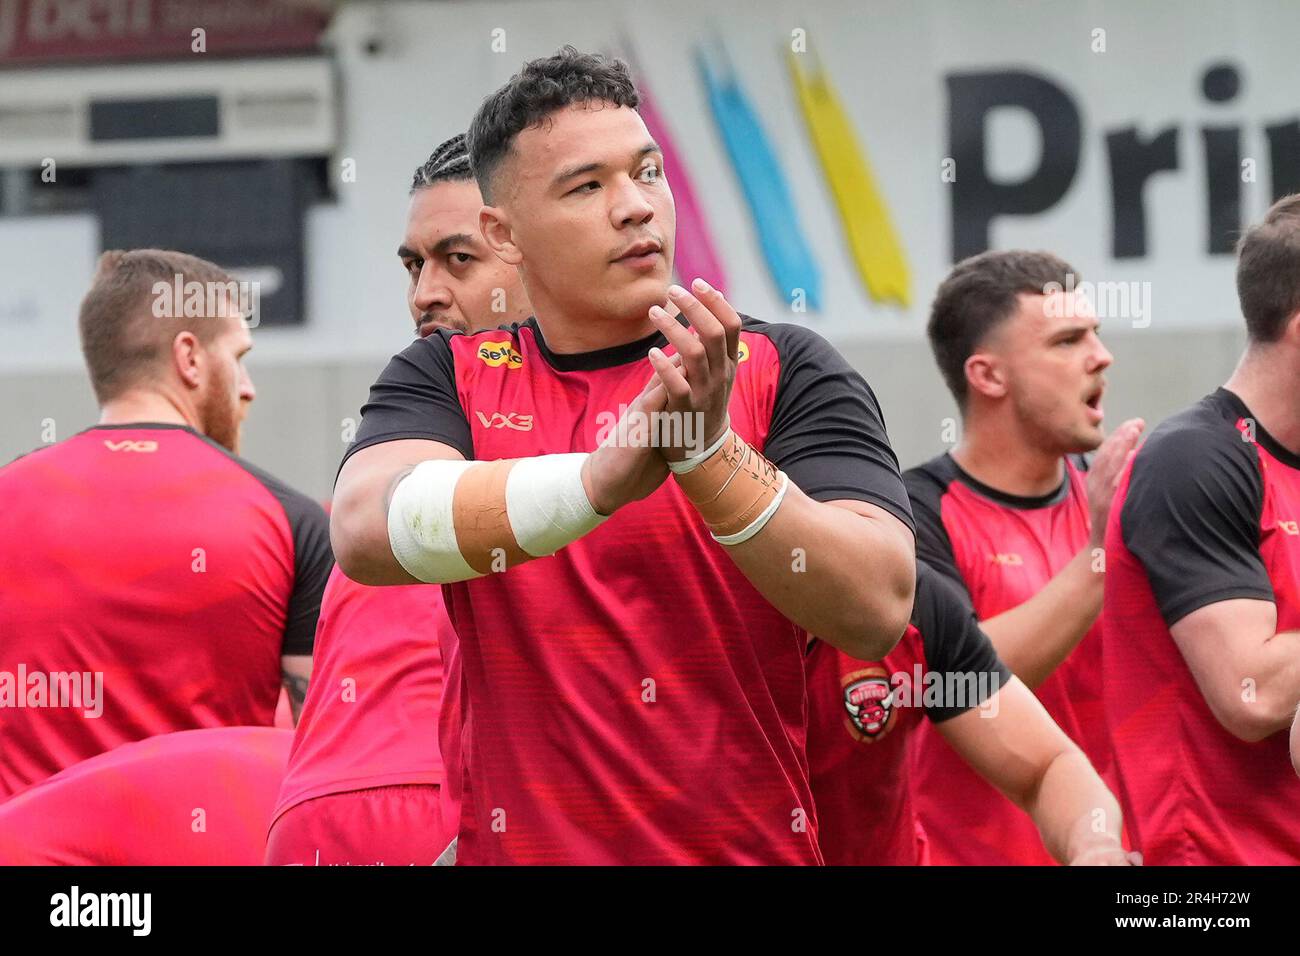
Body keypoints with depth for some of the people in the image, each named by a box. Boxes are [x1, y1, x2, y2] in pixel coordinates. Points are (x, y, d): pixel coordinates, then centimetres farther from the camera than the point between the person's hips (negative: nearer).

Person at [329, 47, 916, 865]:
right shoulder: (448, 379, 2)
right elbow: (367, 533, -19)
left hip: (755, 844, 0)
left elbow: (877, 611, -15)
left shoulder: (784, 371, -1)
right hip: (521, 842, 1)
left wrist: (708, 452, -28)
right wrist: (602, 476, -33)